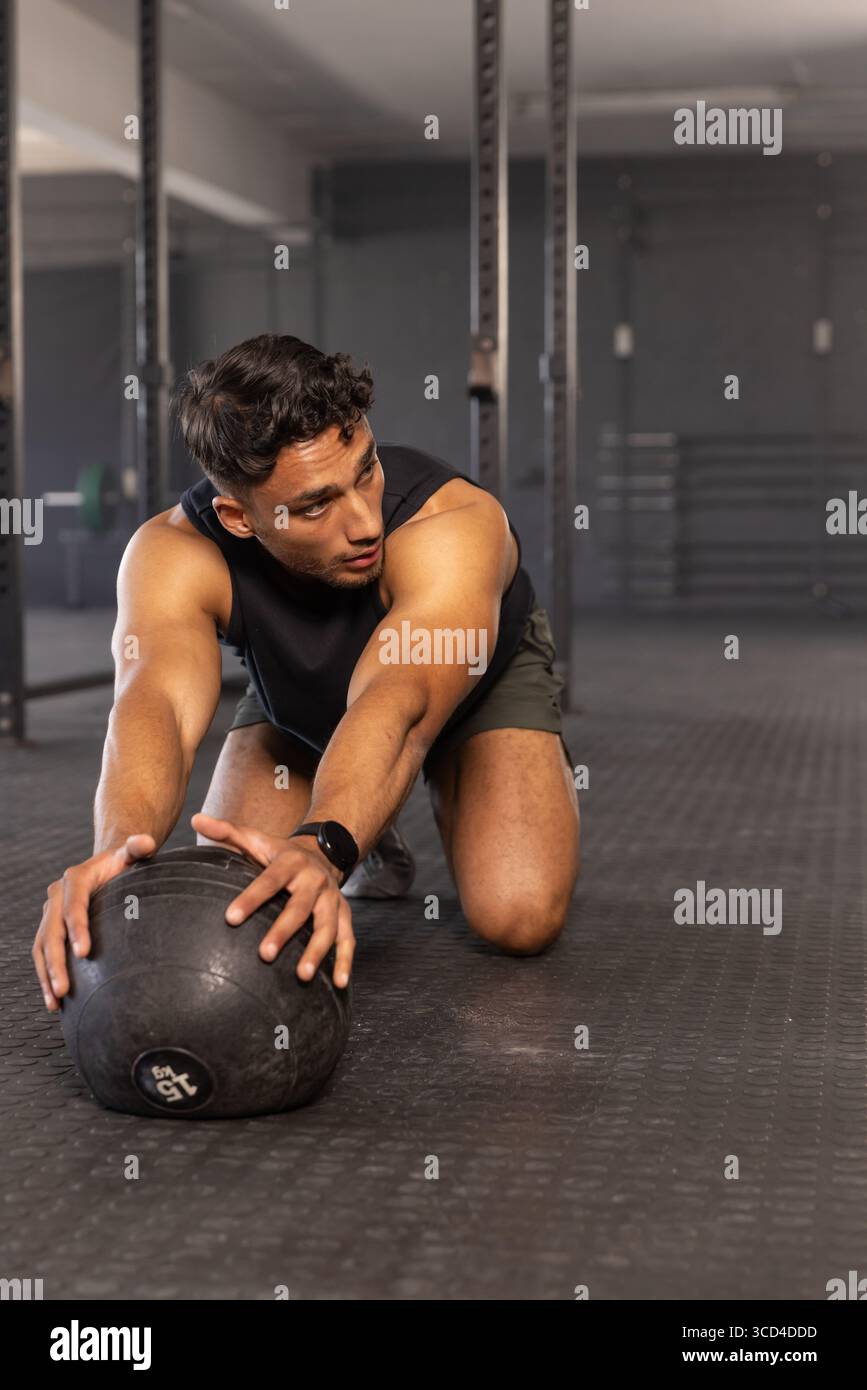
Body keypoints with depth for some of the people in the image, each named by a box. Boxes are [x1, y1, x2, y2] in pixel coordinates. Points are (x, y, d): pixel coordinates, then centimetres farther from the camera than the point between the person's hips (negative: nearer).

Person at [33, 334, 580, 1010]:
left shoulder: (456, 524, -42)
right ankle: (374, 834, 18)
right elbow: (160, 701, -52)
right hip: (299, 698, 3)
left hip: (480, 673, -2)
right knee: (227, 905, -13)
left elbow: (397, 705, -58)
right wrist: (119, 849, -74)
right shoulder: (175, 554, -34)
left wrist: (323, 848, -77)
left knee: (521, 917, -23)